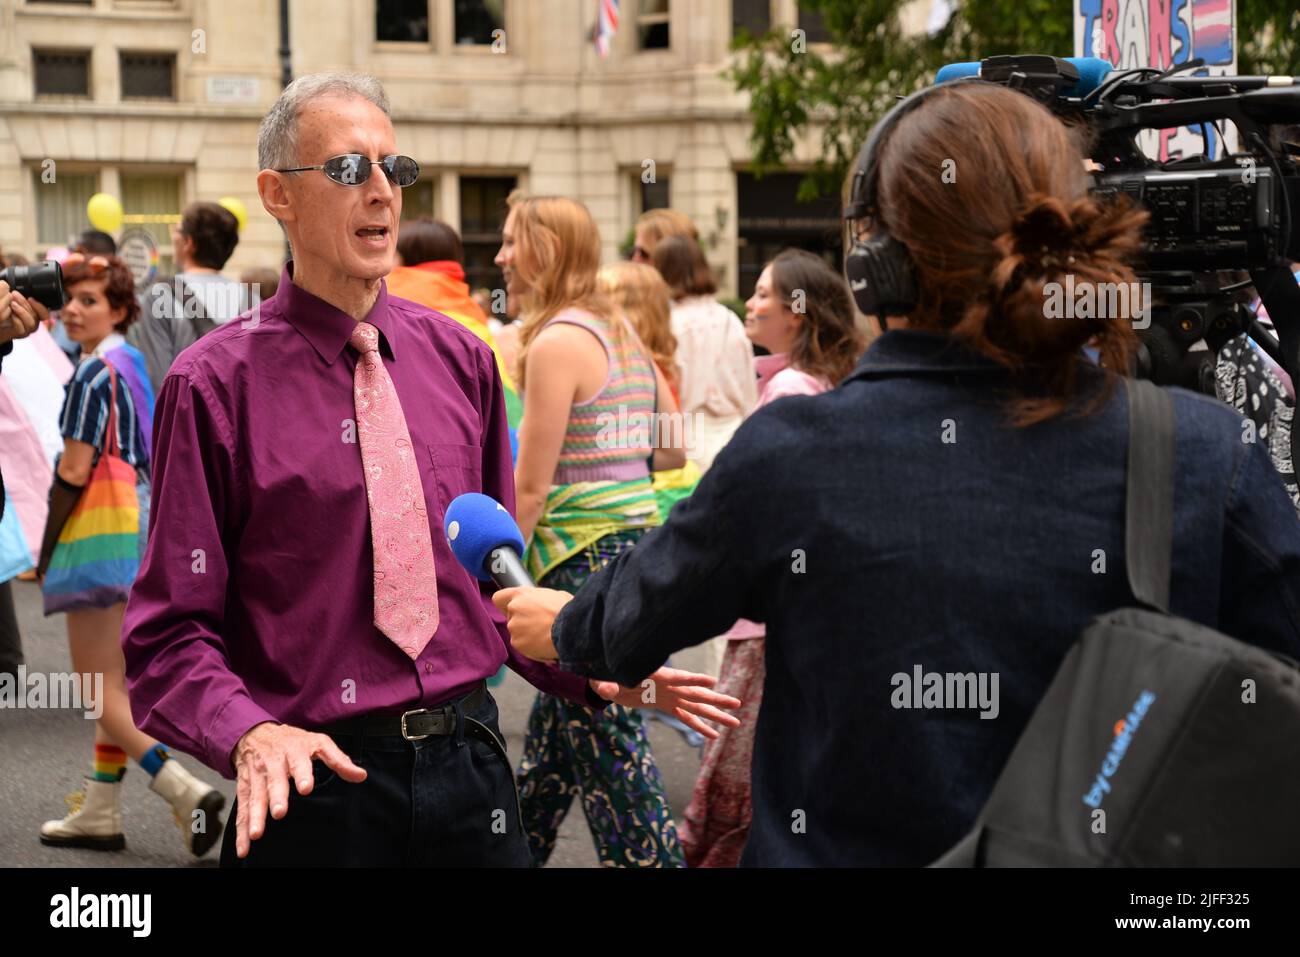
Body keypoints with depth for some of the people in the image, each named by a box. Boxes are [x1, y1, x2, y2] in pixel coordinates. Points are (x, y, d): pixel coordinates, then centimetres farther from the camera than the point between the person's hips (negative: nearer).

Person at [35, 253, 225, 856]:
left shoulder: (94, 373, -15)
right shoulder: (132, 362, 13)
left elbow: (73, 473, -18)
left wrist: (46, 552, -9)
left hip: (102, 530, -9)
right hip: (140, 525, 9)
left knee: (98, 689, -4)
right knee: (117, 682, 14)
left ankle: (186, 792, -15)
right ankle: (99, 815, 21)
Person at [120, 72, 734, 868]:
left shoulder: (461, 360, 6)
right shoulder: (216, 384, -8)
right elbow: (171, 633, -8)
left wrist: (596, 671, 0)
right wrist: (249, 735, -25)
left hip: (469, 767, 4)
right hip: (317, 777, -4)